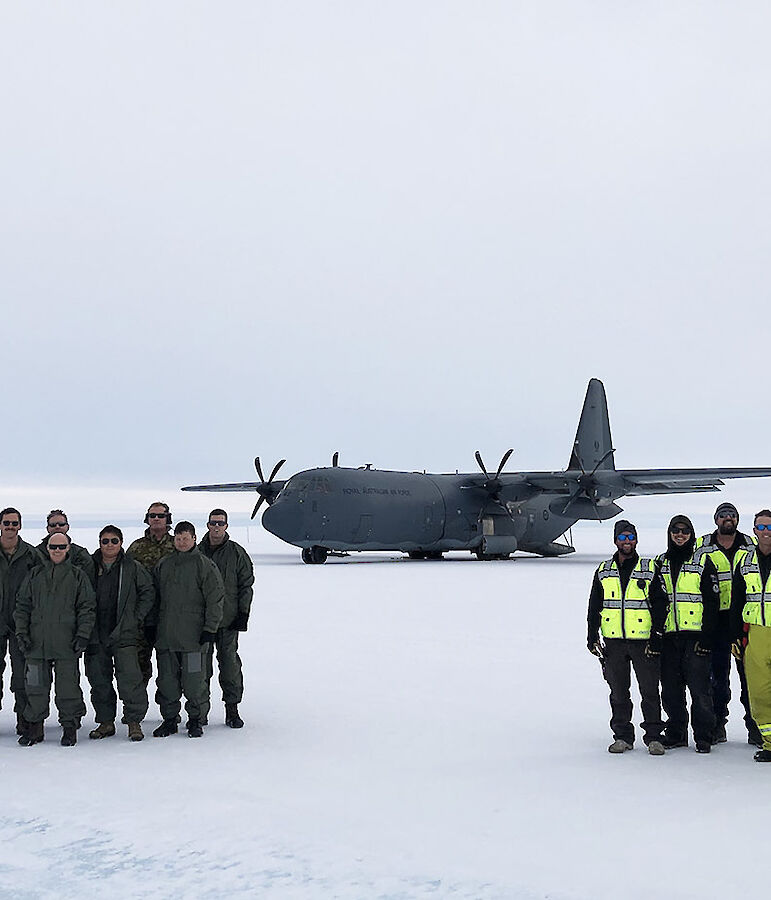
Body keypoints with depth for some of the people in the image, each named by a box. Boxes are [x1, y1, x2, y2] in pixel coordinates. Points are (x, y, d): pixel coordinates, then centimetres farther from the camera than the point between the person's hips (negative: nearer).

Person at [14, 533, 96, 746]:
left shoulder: (77, 575, 6)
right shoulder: (35, 575, 12)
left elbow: (87, 608, 4)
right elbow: (22, 605, 14)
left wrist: (82, 635, -5)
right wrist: (22, 631, 3)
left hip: (67, 644, -2)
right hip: (37, 643, 2)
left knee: (68, 688, 0)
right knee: (36, 688, 5)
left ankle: (70, 727, 10)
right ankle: (33, 727, 16)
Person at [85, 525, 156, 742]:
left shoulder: (133, 568, 3)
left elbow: (148, 593, 8)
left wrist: (136, 618, 0)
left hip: (123, 634, -3)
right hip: (95, 634, 3)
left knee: (129, 677, -11)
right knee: (99, 679, 7)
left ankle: (134, 721, -3)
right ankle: (105, 722, 18)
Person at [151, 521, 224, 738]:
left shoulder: (205, 565, -1)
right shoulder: (163, 566, 13)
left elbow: (215, 599, -4)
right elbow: (154, 597, 20)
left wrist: (210, 628, -9)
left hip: (194, 637, -4)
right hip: (166, 636, 4)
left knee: (194, 680, -1)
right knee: (167, 680, 7)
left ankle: (195, 720, 12)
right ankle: (169, 719, 18)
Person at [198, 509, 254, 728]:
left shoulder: (236, 553, 2)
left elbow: (246, 585, 3)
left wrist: (243, 614, -4)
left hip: (228, 620, -2)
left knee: (230, 663, -2)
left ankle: (232, 709, 6)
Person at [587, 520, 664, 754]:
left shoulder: (650, 569, 2)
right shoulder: (603, 571, 10)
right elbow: (594, 607, 14)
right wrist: (592, 637, 7)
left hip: (643, 640, -2)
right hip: (614, 641, 3)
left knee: (649, 691, -1)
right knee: (618, 692, 8)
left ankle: (653, 737, 9)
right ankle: (622, 736, 17)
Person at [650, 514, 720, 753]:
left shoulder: (703, 562, 3)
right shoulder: (661, 564, 14)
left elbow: (712, 602, -1)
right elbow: (656, 601, 12)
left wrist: (706, 636, -8)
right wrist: (655, 633, 3)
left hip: (695, 635, -4)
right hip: (669, 637, 4)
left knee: (699, 688, -6)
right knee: (671, 689, 7)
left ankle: (704, 736, 3)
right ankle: (675, 733, 19)